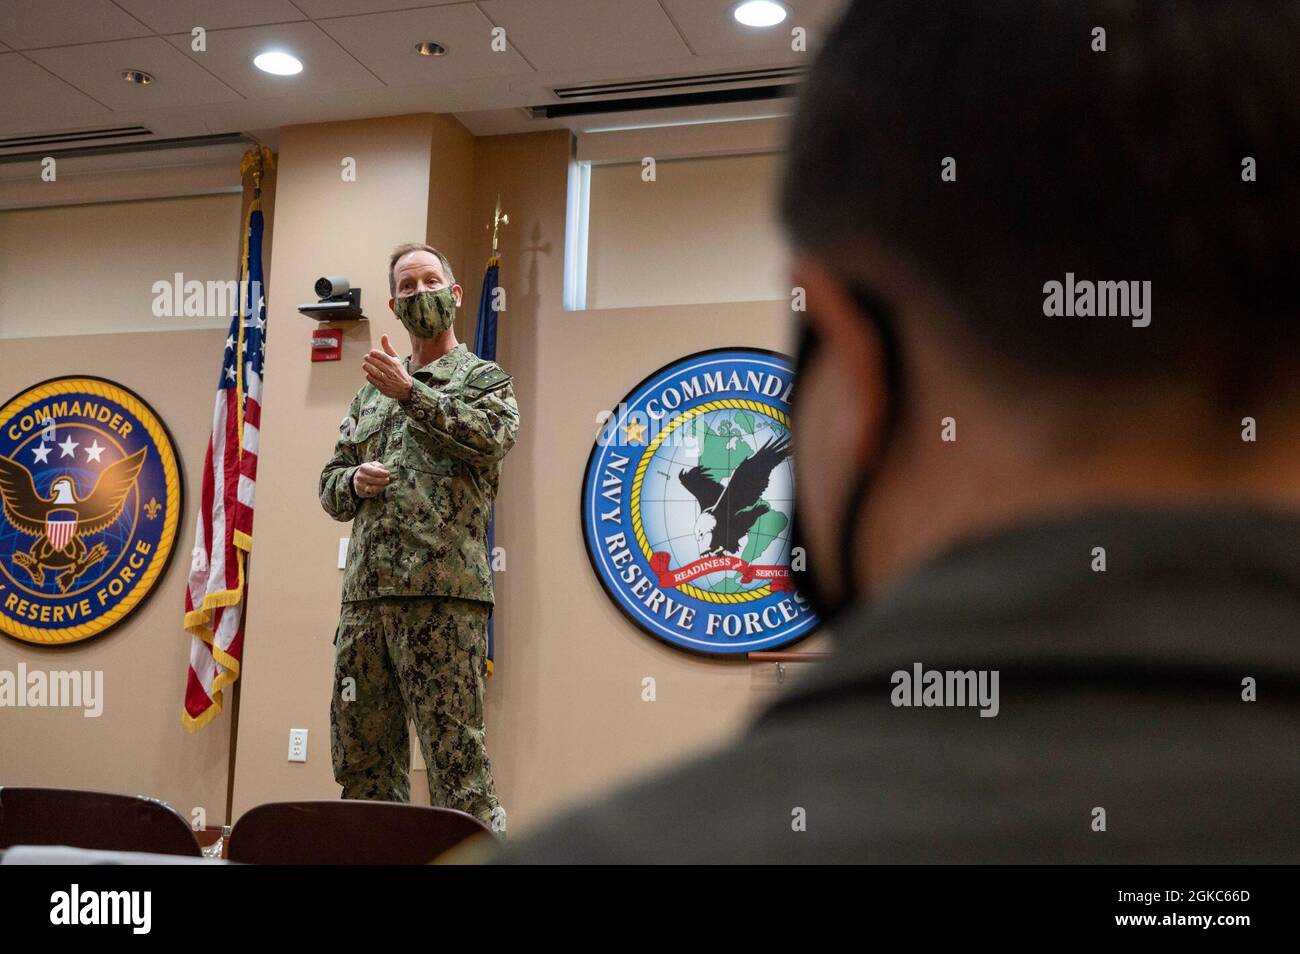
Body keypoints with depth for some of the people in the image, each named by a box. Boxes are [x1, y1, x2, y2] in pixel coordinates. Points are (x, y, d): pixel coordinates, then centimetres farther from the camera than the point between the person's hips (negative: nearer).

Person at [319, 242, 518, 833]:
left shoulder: (484, 378, 9)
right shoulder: (370, 392, 24)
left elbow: (492, 438, -13)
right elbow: (330, 486, 24)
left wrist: (411, 392, -16)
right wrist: (355, 481, 2)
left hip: (443, 591, -6)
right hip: (365, 593, 6)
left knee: (456, 758, -8)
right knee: (361, 759, 9)